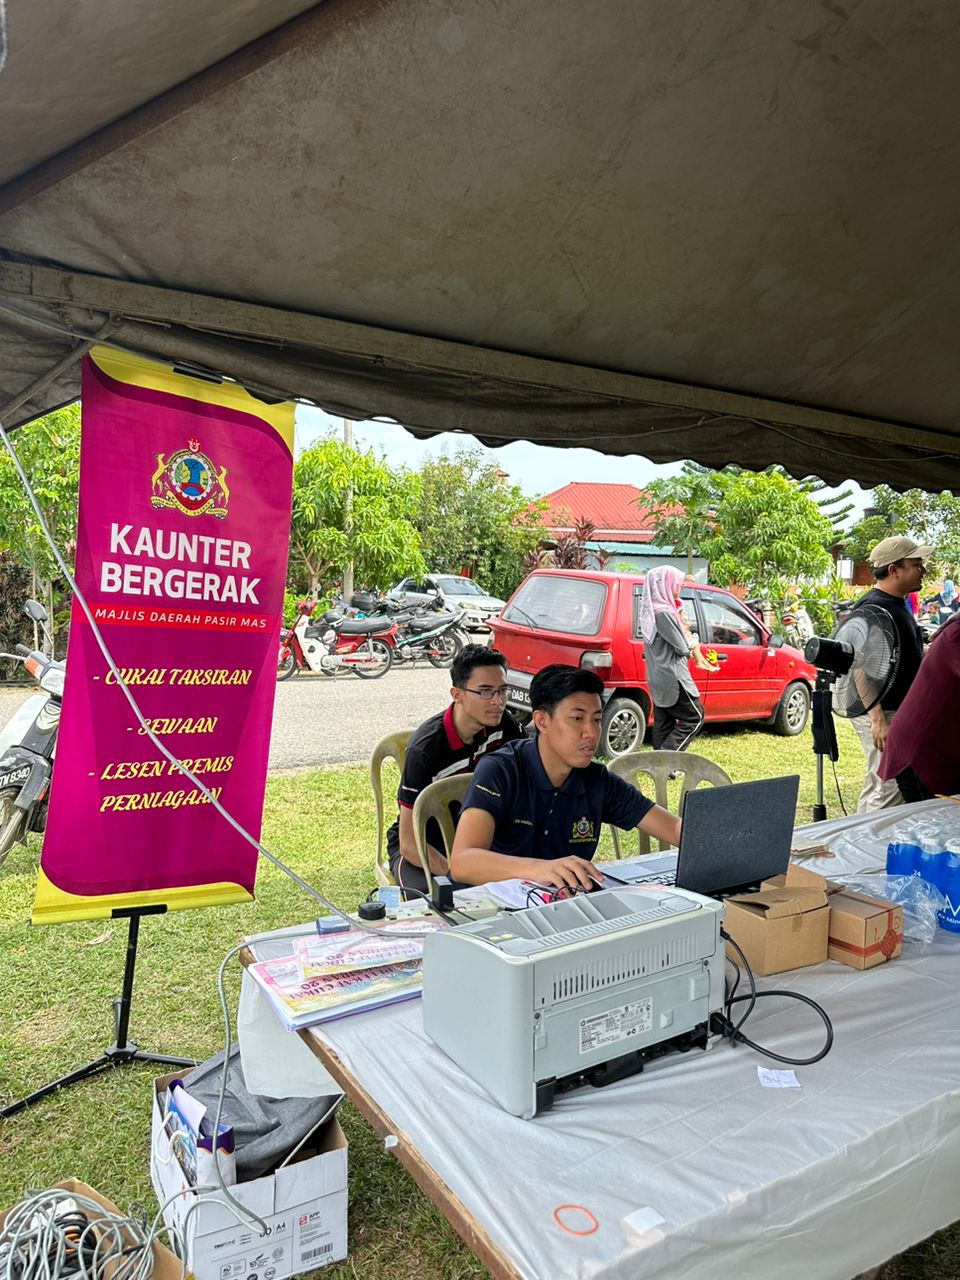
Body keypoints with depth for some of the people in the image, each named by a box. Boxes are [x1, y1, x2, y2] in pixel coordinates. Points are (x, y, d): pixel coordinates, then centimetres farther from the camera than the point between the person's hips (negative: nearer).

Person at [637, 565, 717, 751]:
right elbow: (683, 647, -15)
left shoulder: (652, 610, 10)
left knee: (663, 724, 11)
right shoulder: (664, 612, -20)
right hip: (672, 677, -9)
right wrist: (685, 631, 3)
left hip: (658, 678, 9)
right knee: (694, 718, 2)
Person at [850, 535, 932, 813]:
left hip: (897, 710, 11)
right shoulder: (873, 608, -19)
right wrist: (878, 719, -30)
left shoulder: (897, 605, 14)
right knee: (891, 792, -9)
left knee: (876, 785, 17)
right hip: (882, 713, -11)